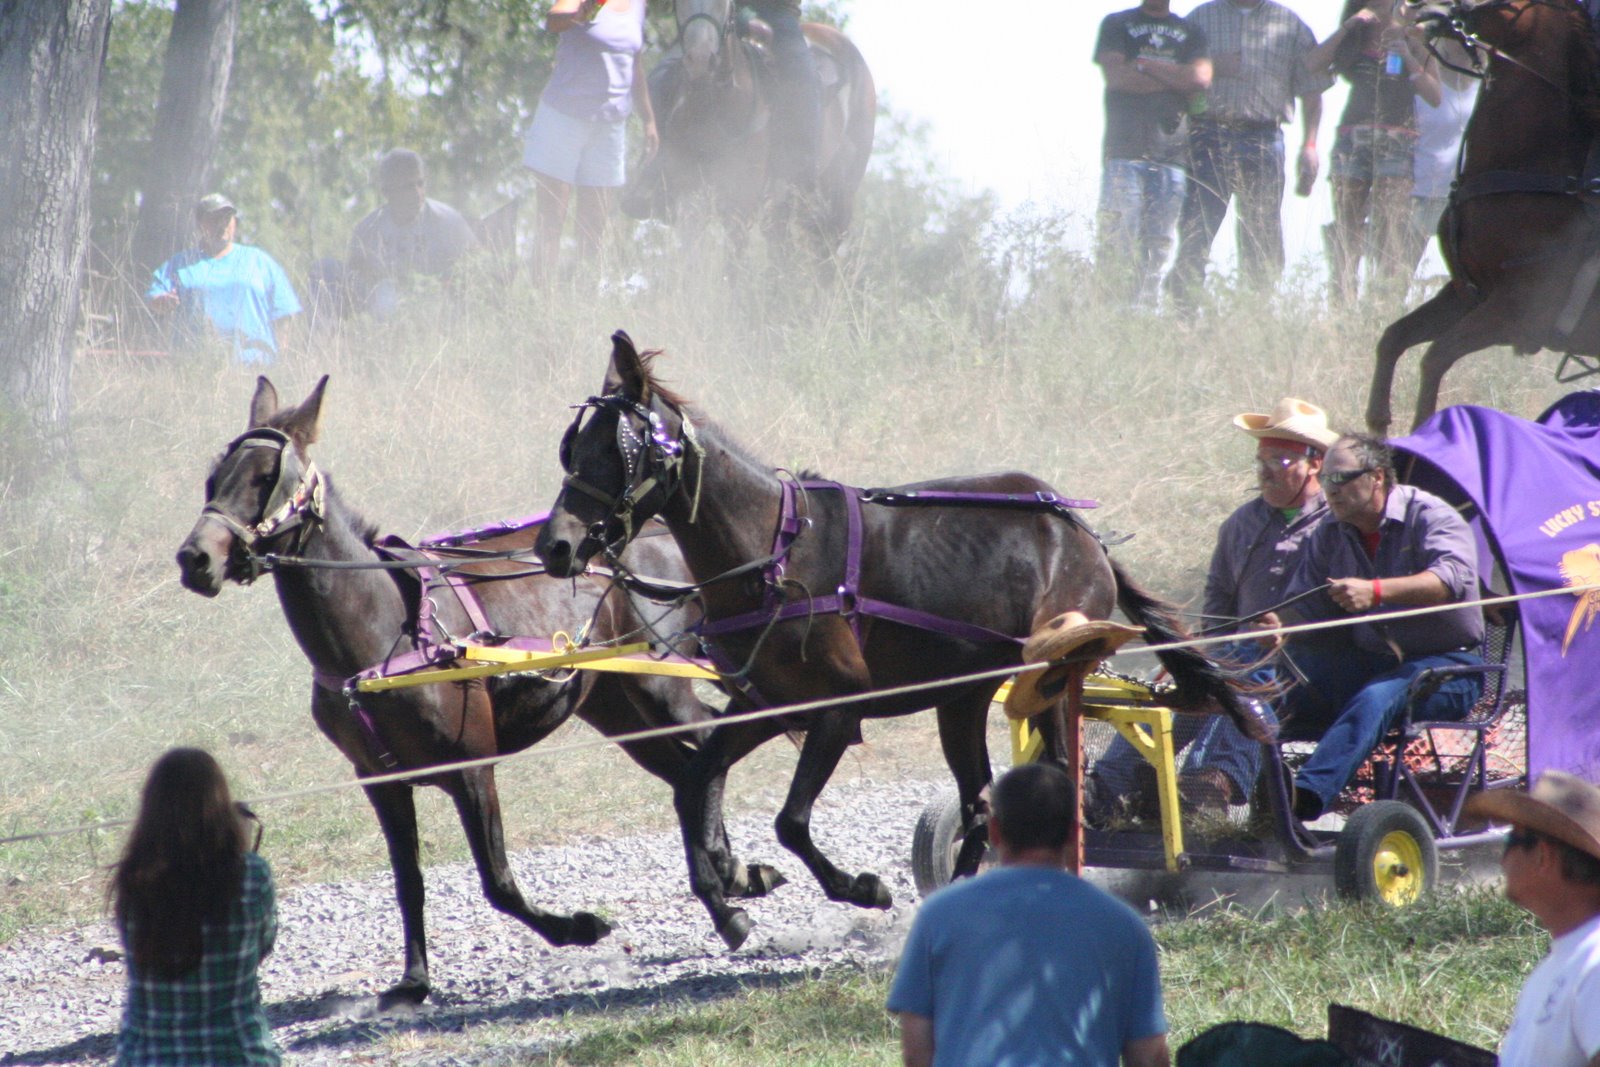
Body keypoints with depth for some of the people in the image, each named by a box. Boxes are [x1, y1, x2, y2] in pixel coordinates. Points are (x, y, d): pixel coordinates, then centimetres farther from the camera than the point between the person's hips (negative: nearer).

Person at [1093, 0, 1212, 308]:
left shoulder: (1190, 33, 18)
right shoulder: (1117, 25, 12)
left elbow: (1201, 79, 0)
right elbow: (1115, 75, -4)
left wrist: (1145, 65, -2)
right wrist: (1176, 80, -1)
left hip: (1172, 154, 2)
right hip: (1124, 152, -2)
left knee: (1157, 248, -3)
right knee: (1116, 243, -11)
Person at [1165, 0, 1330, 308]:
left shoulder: (1291, 25, 13)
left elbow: (1312, 89, 10)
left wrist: (1309, 146, 0)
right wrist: (1211, 67, -8)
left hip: (1264, 141, 1)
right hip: (1209, 140, -1)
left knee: (1264, 237, 0)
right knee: (1195, 230, -9)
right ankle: (1185, 311, -8)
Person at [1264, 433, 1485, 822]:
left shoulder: (1430, 517, -8)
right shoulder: (1329, 537, 11)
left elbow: (1455, 577, -28)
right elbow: (1304, 606, 7)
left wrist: (1376, 591, -41)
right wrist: (1281, 626, -20)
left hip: (1445, 666, -7)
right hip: (1368, 664, 7)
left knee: (1375, 699, -37)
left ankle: (1306, 796, -55)